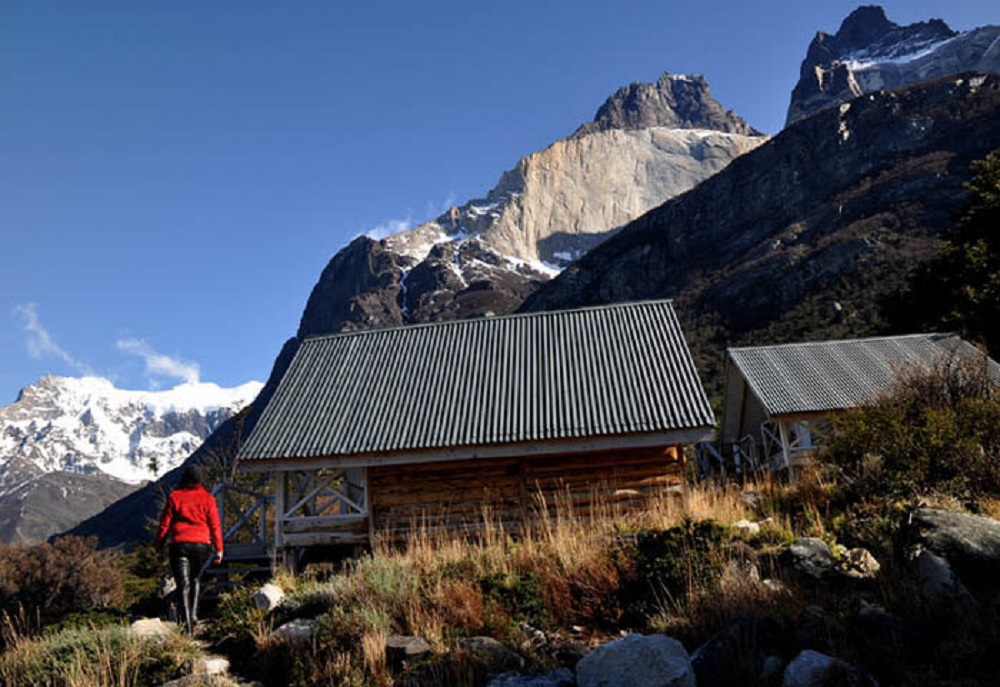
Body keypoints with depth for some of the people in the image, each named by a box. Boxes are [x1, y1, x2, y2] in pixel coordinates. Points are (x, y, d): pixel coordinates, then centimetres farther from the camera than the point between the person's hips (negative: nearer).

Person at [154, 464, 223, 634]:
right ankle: (193, 617, 23)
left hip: (180, 545, -2)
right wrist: (219, 549, 6)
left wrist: (158, 545, 14)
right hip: (201, 545, 2)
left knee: (183, 585, -3)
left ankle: (188, 626, -11)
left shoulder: (174, 497, 0)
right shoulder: (207, 498, 2)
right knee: (195, 580, 22)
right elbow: (215, 525, 1)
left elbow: (165, 523, 3)